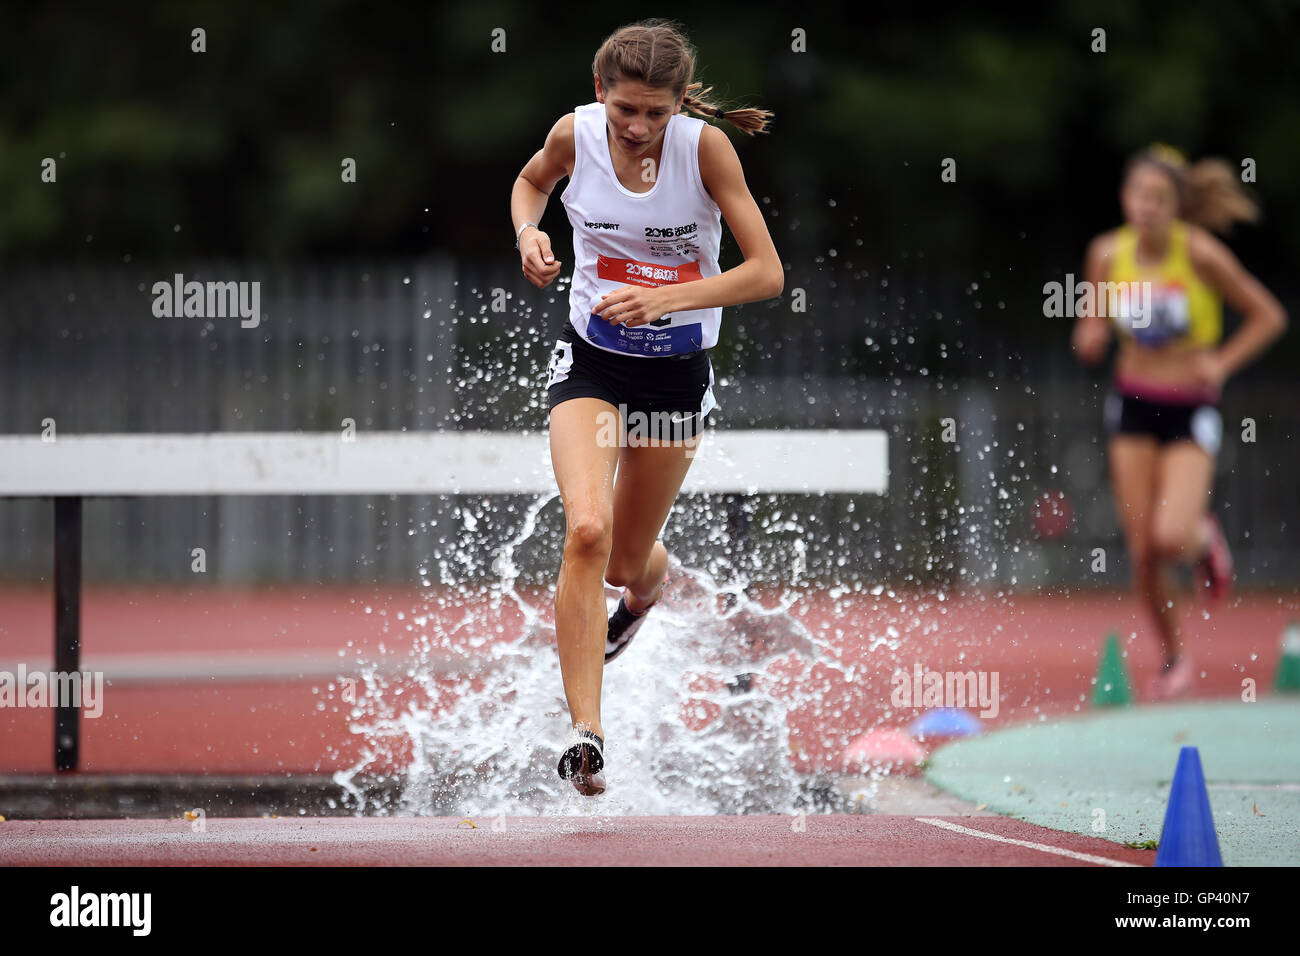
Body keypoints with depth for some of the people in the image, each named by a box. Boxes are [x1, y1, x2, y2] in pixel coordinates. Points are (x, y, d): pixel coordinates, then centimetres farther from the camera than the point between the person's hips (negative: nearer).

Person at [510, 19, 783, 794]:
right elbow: (532, 180, 13)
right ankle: (585, 731, -23)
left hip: (677, 373, 0)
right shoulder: (576, 135, -13)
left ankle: (647, 587, 56)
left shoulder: (706, 147, -19)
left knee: (628, 560, 14)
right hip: (591, 360, 0)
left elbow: (768, 272, -19)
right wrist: (528, 232, -9)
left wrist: (669, 298, -31)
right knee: (587, 529, -24)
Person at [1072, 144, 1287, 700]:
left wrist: (1222, 362, -15)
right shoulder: (1108, 254, -4)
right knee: (1142, 550, 1)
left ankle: (1204, 537, 18)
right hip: (1134, 405, 3)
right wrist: (1090, 338, -14)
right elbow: (1090, 330, 9)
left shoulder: (1200, 254, -14)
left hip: (1191, 409, -3)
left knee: (1170, 538, -21)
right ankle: (1172, 658, 23)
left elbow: (1268, 316, -4)